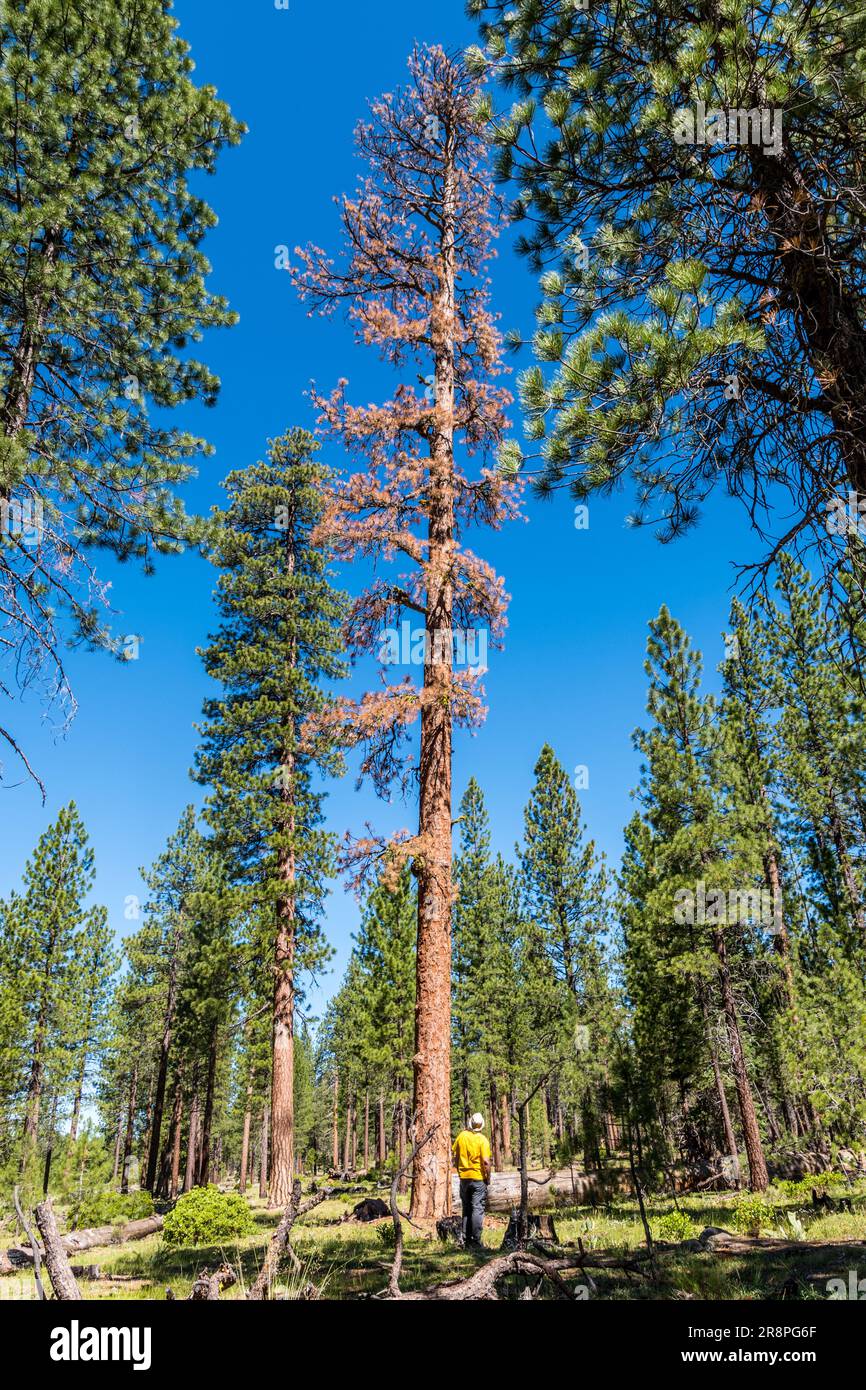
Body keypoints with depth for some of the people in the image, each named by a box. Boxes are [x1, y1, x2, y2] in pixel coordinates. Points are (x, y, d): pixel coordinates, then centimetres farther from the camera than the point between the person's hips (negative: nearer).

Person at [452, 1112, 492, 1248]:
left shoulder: (461, 1136, -1)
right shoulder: (482, 1139, -13)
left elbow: (456, 1157, 5)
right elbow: (486, 1162, -17)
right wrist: (488, 1178, -4)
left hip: (464, 1177, 4)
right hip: (478, 1178, -4)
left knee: (466, 1209, 15)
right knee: (477, 1209, 2)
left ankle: (466, 1240, 19)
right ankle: (475, 1241, -1)